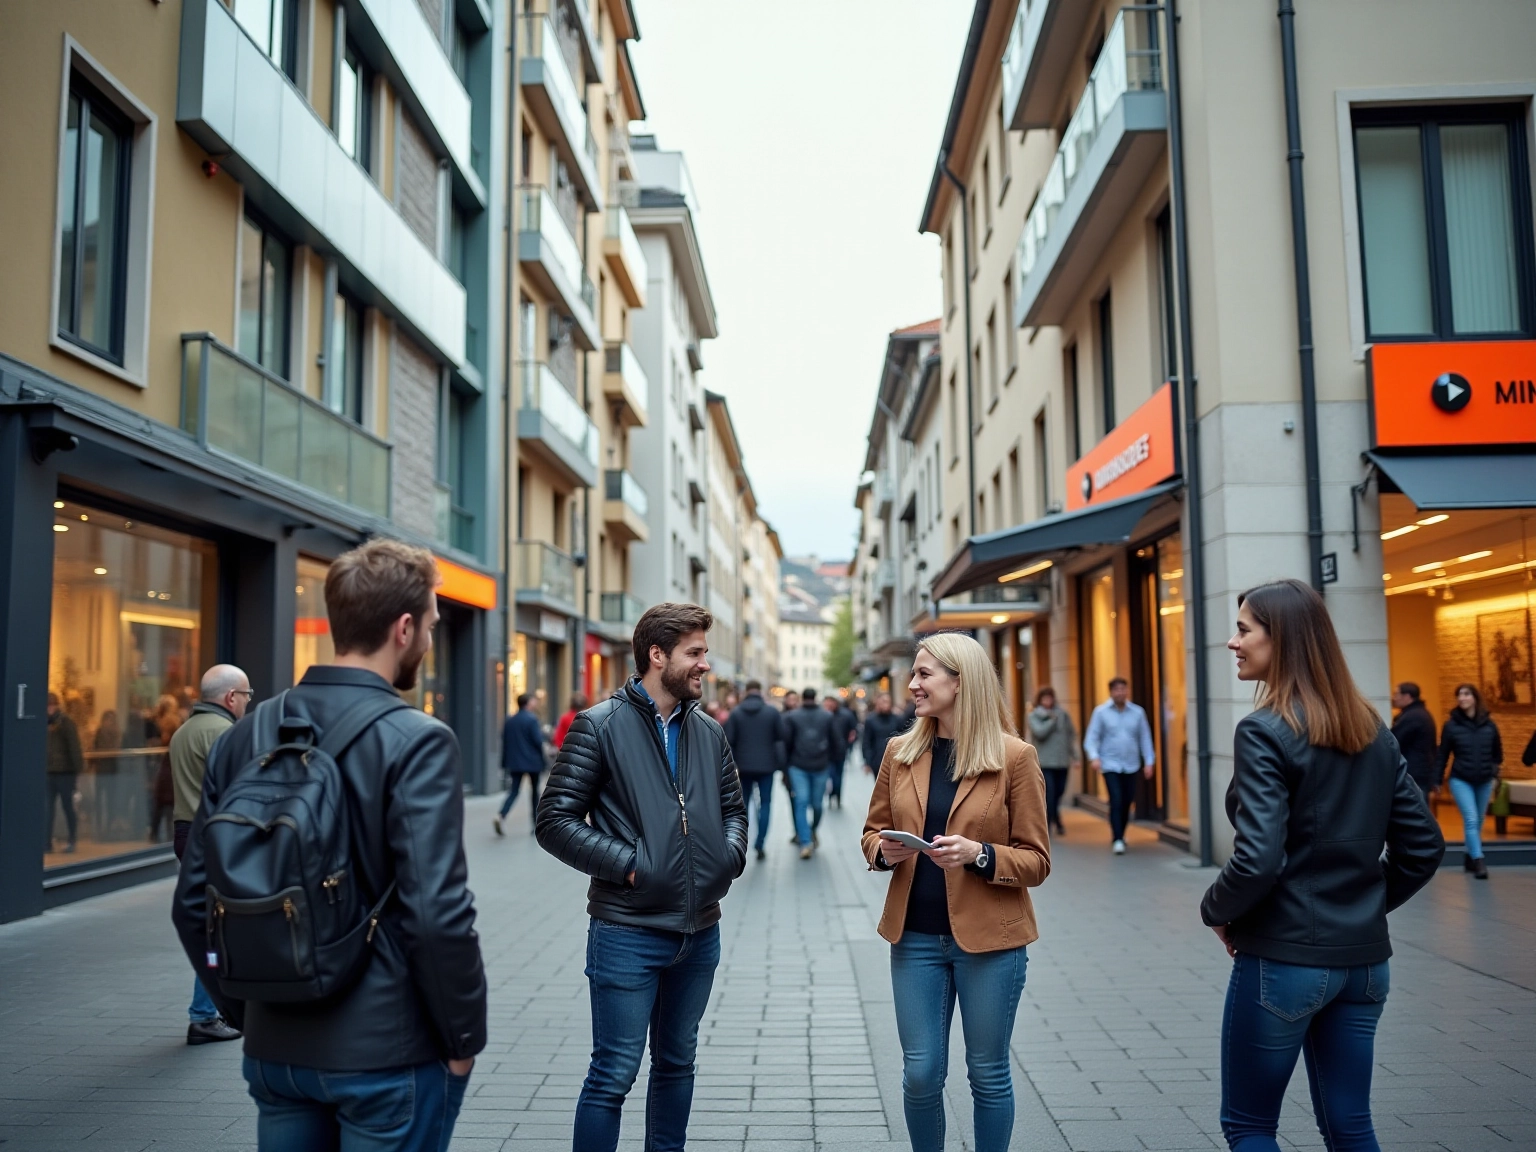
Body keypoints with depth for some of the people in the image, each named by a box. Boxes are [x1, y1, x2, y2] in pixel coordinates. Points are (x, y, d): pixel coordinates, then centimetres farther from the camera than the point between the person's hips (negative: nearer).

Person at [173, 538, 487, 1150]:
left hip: (273, 1049, 5)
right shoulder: (417, 741, -17)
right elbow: (436, 912, -23)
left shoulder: (245, 736, 1)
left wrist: (246, 1012, 16)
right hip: (389, 1053, -5)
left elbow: (193, 901, 5)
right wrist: (464, 1037, -9)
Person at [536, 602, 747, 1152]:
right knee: (614, 1074, 1)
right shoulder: (600, 726, -9)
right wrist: (625, 863, -18)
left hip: (700, 931, 6)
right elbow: (555, 821, -11)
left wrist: (731, 853, -1)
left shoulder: (709, 733, 8)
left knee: (676, 1064, 19)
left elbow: (733, 808, 18)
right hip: (627, 931, -6)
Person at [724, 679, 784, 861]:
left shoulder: (736, 713, -1)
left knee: (743, 804, 13)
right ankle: (760, 844, -1)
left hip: (743, 766, 1)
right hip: (766, 766, -1)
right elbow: (779, 739, -2)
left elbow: (729, 740, -5)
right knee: (765, 803, 7)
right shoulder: (772, 712, -3)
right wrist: (780, 764, 6)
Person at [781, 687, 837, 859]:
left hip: (798, 766, -2)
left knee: (801, 803, -4)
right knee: (817, 803, 14)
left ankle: (805, 842, -14)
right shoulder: (827, 716, 4)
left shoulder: (791, 717, -1)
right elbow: (834, 741, 5)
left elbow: (786, 741, -3)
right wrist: (830, 760, 15)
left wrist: (786, 763, 6)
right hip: (821, 766, 2)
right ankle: (813, 832, 32)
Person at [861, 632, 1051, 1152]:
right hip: (916, 934, 3)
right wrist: (883, 851, -8)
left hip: (990, 937, -3)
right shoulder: (900, 753, 3)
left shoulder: (1015, 757, -7)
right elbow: (873, 830, 14)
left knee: (988, 1072, 10)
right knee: (920, 1073, 8)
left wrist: (979, 854, -22)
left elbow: (1036, 861, -5)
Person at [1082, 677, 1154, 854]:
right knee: (1116, 801, -13)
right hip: (1110, 765, -3)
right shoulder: (1101, 712, -2)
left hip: (1131, 765, 3)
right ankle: (1117, 840, -9)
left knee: (1126, 803, 8)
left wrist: (1149, 761, 2)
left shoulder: (1137, 712, 4)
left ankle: (1120, 836, 25)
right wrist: (1094, 757, -17)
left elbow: (1145, 738, 7)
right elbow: (1092, 737, -3)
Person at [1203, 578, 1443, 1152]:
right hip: (1363, 957, 7)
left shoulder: (1265, 732, -16)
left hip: (1283, 958, -7)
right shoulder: (1372, 730, 6)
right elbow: (1423, 846, 9)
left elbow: (1259, 859, -22)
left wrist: (1215, 910, -5)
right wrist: (1366, 901, 17)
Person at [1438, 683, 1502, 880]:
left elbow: (1497, 751, 14)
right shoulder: (1451, 725, -7)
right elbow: (1443, 755, -3)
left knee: (1478, 822, 12)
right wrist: (1437, 780, -2)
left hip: (1485, 782, 3)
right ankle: (1478, 861, -18)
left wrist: (1495, 768, 5)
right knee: (1471, 820, -15)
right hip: (1460, 780, -3)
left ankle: (1470, 857, 27)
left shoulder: (1489, 724, -1)